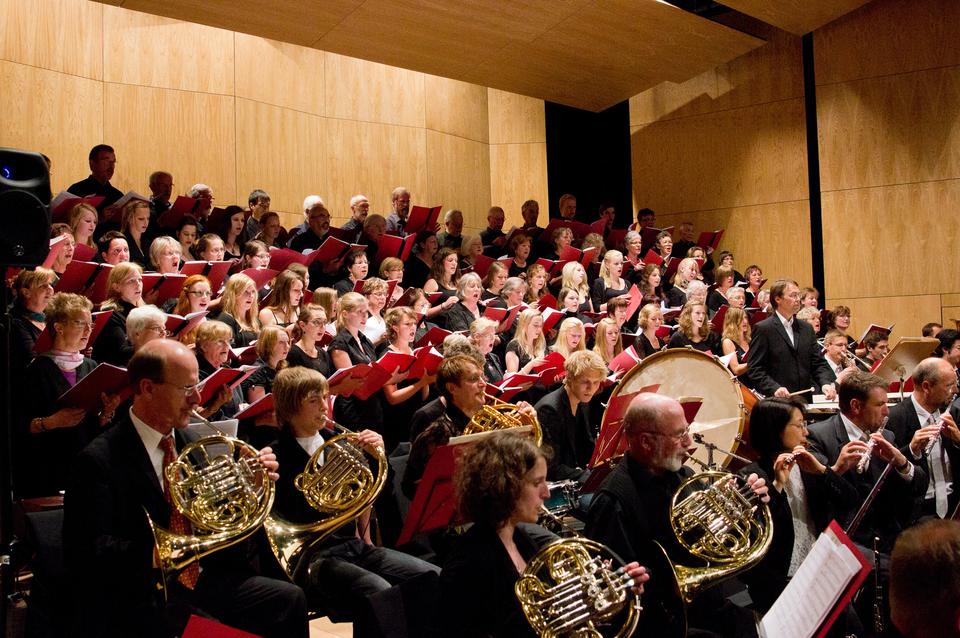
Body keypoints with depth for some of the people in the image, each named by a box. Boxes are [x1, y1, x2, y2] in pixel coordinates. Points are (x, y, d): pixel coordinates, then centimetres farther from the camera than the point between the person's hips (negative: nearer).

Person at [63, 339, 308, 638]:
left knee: (289, 600, -8)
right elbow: (88, 554, -18)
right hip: (144, 599, -7)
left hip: (201, 578, 7)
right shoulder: (100, 459, -13)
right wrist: (158, 554, -32)